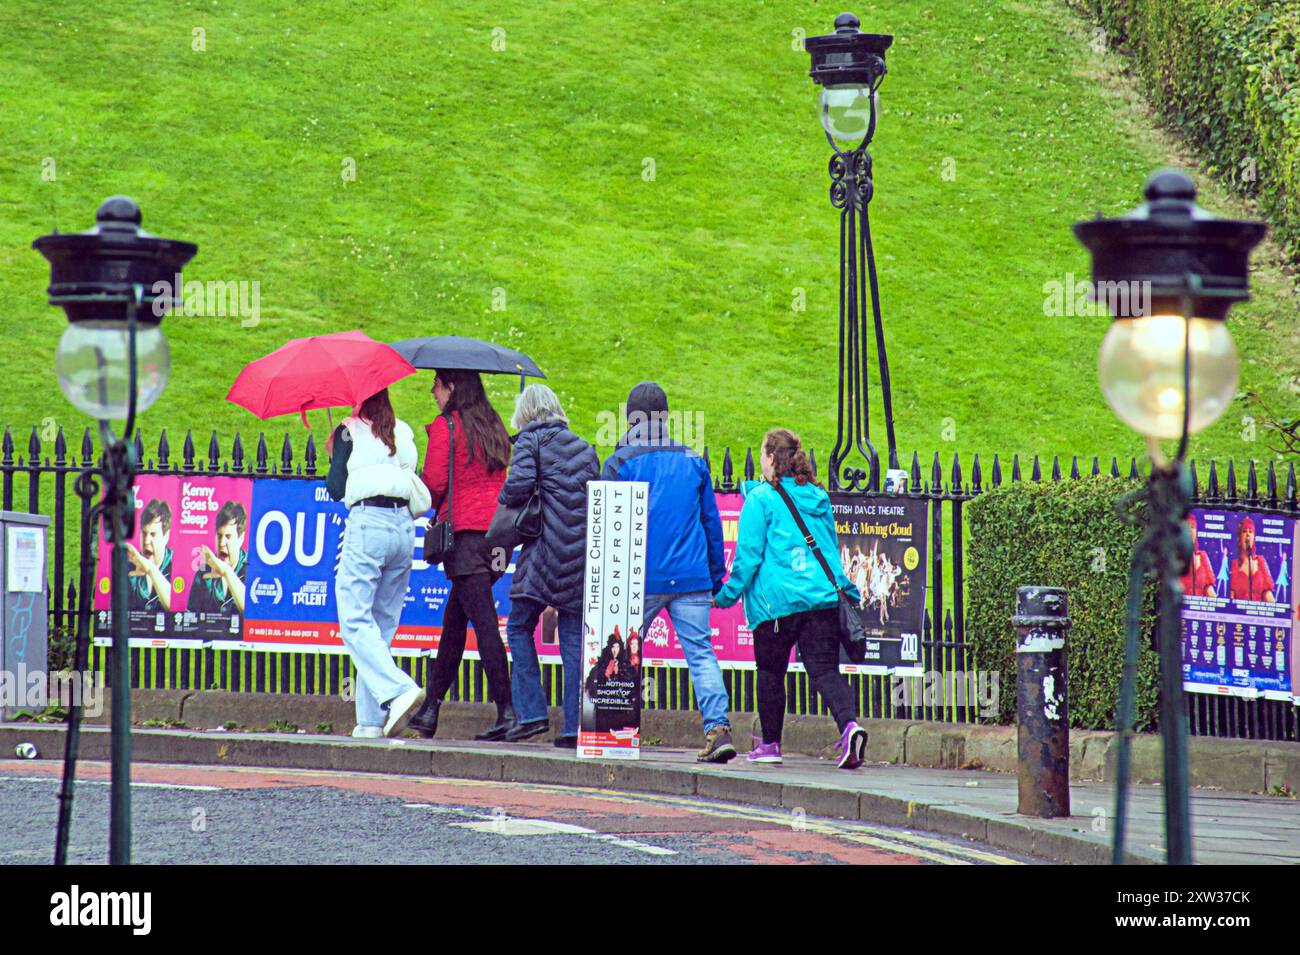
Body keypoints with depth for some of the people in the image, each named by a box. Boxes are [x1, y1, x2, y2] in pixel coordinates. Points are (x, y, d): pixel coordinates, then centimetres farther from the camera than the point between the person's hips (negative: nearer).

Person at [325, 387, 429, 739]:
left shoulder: (349, 432, 1)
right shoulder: (403, 434, 15)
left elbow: (335, 489, 1)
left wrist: (335, 459, 18)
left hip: (367, 525, -6)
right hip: (404, 529, 6)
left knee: (354, 620, -6)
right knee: (382, 623, 9)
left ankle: (398, 690, -27)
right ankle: (371, 719, 5)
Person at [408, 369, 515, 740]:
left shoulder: (446, 425, -5)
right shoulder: (493, 425, 16)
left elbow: (434, 483, -8)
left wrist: (435, 507, 14)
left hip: (465, 529, -8)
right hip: (497, 529, 8)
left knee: (484, 620, -11)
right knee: (454, 616, 15)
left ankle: (506, 710, -18)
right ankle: (431, 705, 19)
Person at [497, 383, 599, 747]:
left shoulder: (531, 439, 2)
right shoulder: (584, 448, 18)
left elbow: (519, 484, -13)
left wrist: (504, 498, 6)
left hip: (546, 548, -5)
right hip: (584, 553, 5)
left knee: (519, 627, 6)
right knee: (574, 638, 5)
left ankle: (532, 712, -4)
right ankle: (575, 726, 1)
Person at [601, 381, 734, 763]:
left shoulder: (620, 463, -1)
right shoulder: (693, 461, 10)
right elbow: (711, 521, 14)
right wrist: (716, 576, 21)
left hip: (640, 578, -3)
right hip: (691, 578, 3)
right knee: (701, 652, -2)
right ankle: (718, 726, -16)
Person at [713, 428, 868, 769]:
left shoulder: (761, 498, -2)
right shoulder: (819, 498, 14)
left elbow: (748, 555, -4)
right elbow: (832, 550, 23)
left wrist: (728, 595, 5)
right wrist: (844, 587, 33)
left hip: (777, 600, -4)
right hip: (823, 598, 4)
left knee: (770, 671, 12)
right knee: (825, 669, -3)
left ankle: (770, 743, 21)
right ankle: (849, 723, -28)